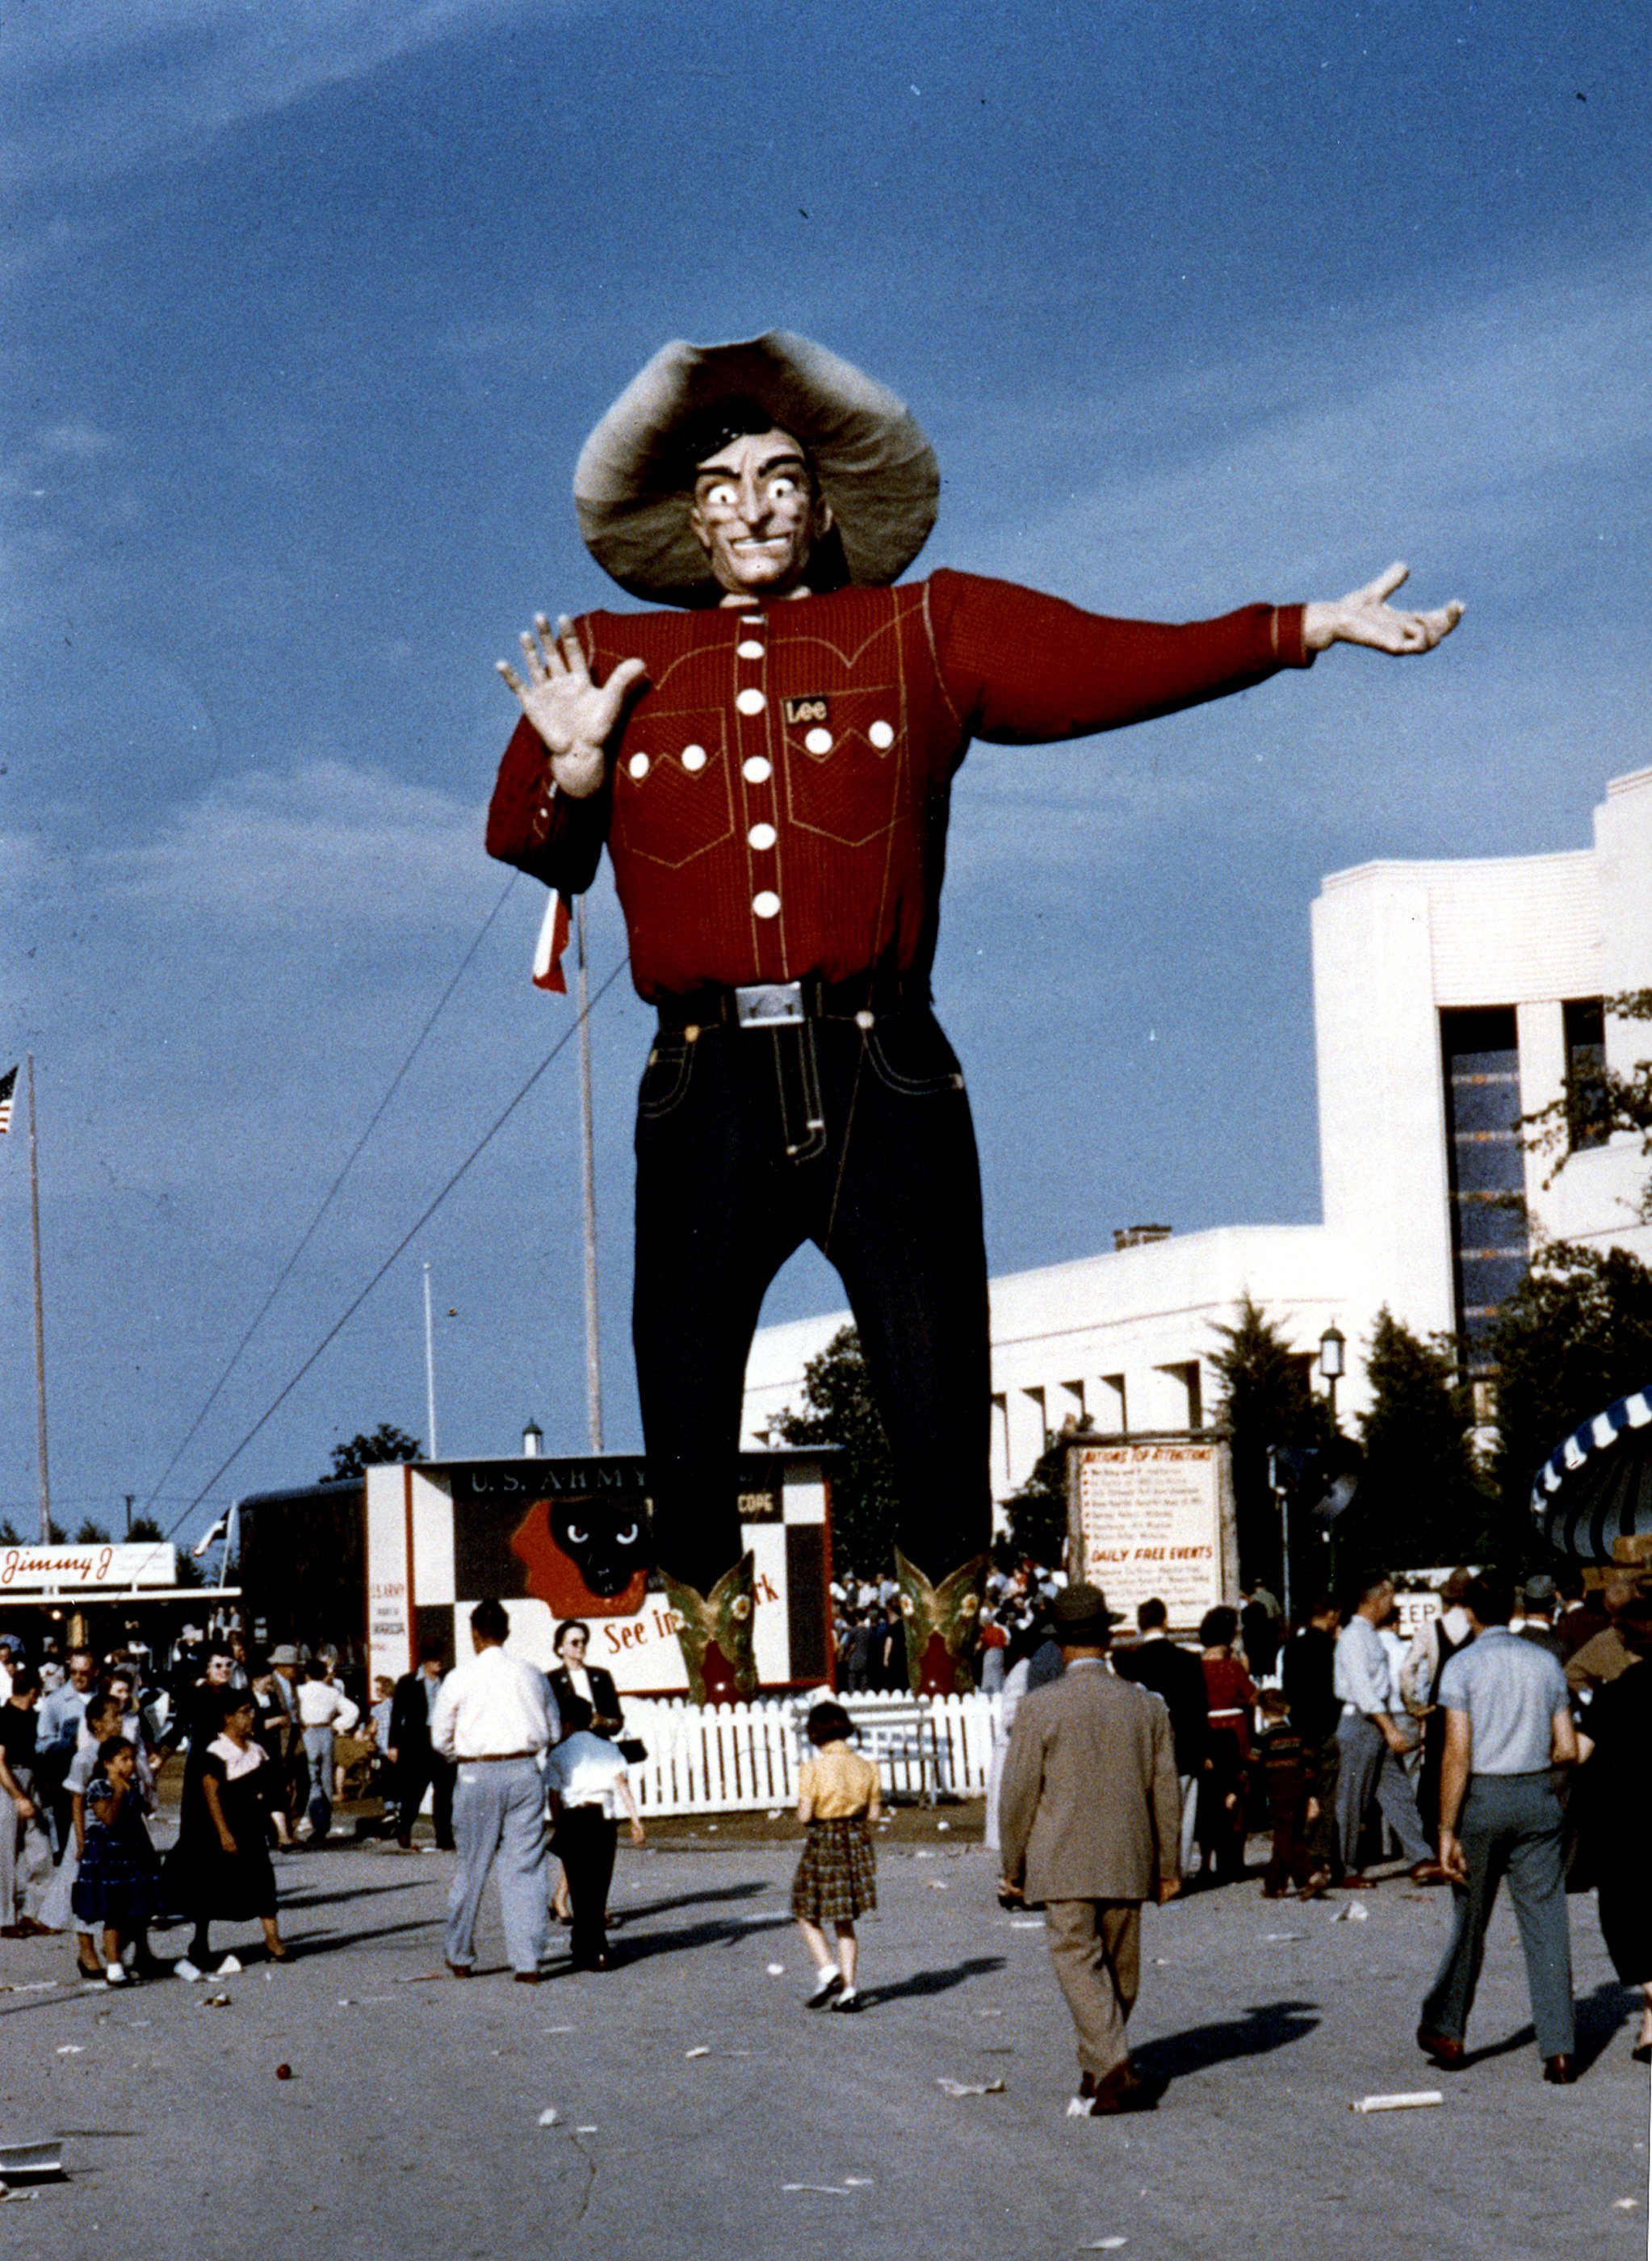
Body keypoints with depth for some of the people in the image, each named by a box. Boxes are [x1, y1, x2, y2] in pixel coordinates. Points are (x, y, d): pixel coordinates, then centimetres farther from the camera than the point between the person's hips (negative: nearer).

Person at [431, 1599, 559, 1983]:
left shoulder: (460, 1677, -3)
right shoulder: (532, 1674, 7)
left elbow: (440, 1739, 4)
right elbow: (553, 1732, 13)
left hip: (477, 1776, -2)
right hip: (524, 1771, 2)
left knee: (471, 1868, 10)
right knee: (526, 1868, 4)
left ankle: (460, 1957, 20)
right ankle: (528, 1961, 0)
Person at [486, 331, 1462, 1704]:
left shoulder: (927, 638, 13)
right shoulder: (614, 665, 17)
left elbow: (1124, 664, 10)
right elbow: (531, 851, 16)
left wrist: (1311, 628, 4)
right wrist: (573, 767, -4)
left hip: (883, 1085, -1)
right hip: (710, 1093, 1)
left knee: (942, 1419, -3)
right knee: (685, 1429, 0)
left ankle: (946, 1705, 15)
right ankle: (719, 1714, 16)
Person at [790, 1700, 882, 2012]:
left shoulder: (813, 1769, -14)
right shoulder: (865, 1767, 0)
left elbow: (805, 1815, -16)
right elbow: (875, 1813, 2)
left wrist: (802, 1810, 5)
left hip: (823, 1845, -5)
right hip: (857, 1844, 5)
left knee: (808, 1915, 11)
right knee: (845, 1921, 14)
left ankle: (827, 1969, -9)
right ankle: (848, 1988, 9)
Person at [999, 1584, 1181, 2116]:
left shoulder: (1040, 1707, -8)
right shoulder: (1147, 1705, 3)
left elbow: (1020, 1792, -5)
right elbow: (1166, 1791, 7)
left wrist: (1013, 1867, 5)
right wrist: (1167, 1866, 15)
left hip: (1063, 1865, -4)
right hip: (1127, 1863, 4)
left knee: (1080, 1964, -5)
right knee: (1120, 1968, 14)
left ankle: (1115, 2068, -20)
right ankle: (1095, 2072, 24)